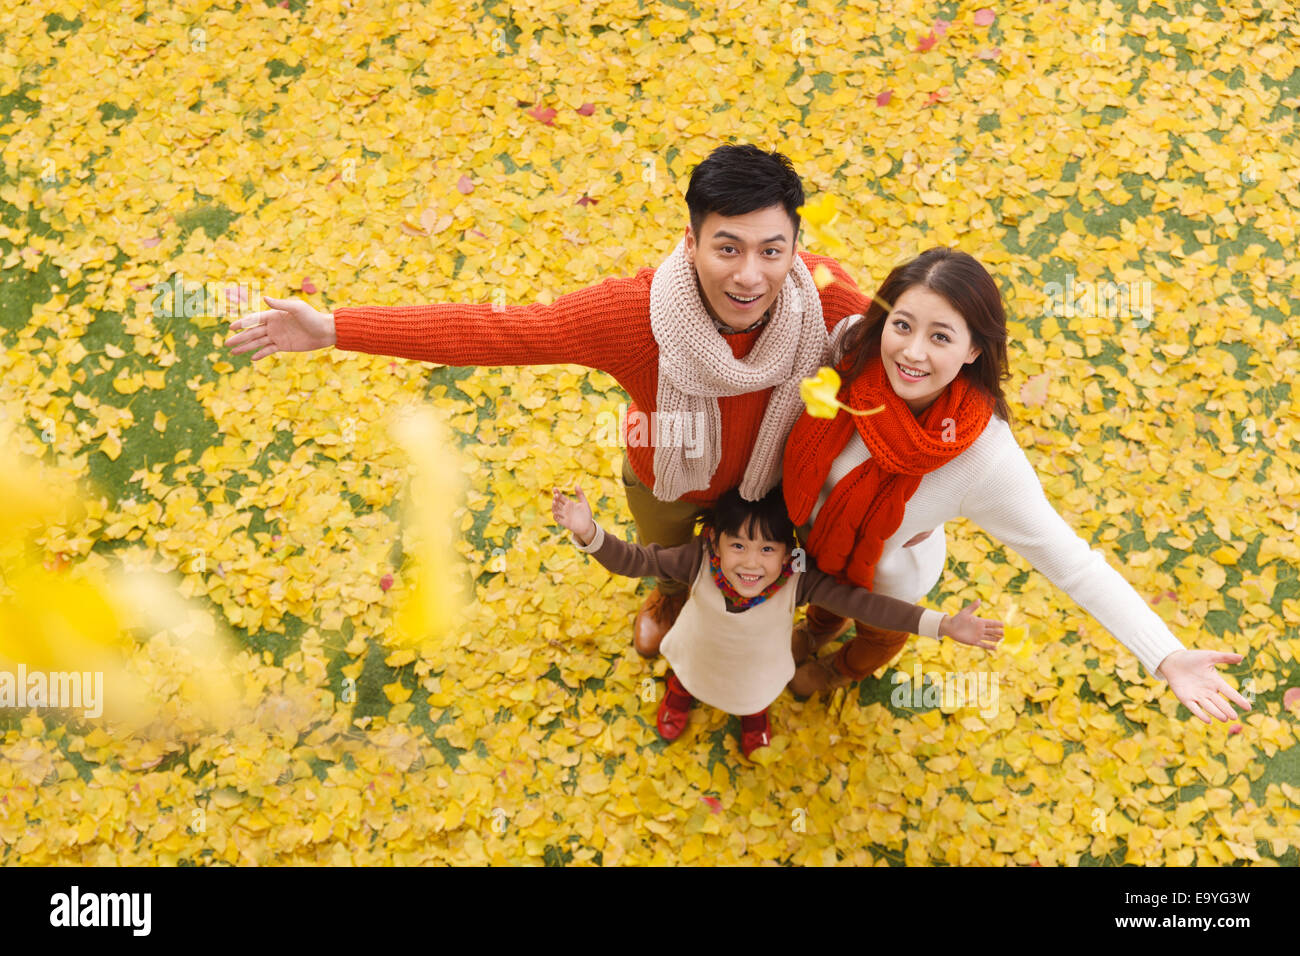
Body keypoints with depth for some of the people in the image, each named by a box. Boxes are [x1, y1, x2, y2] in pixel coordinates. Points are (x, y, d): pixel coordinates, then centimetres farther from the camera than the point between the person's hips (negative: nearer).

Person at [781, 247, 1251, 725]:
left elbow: (1068, 560, -36)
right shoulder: (853, 342, -35)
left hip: (884, 577, -2)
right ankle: (822, 629, 76)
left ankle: (848, 668, 72)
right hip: (812, 533, 2)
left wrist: (1168, 658, -41)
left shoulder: (986, 458, -43)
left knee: (880, 632, 36)